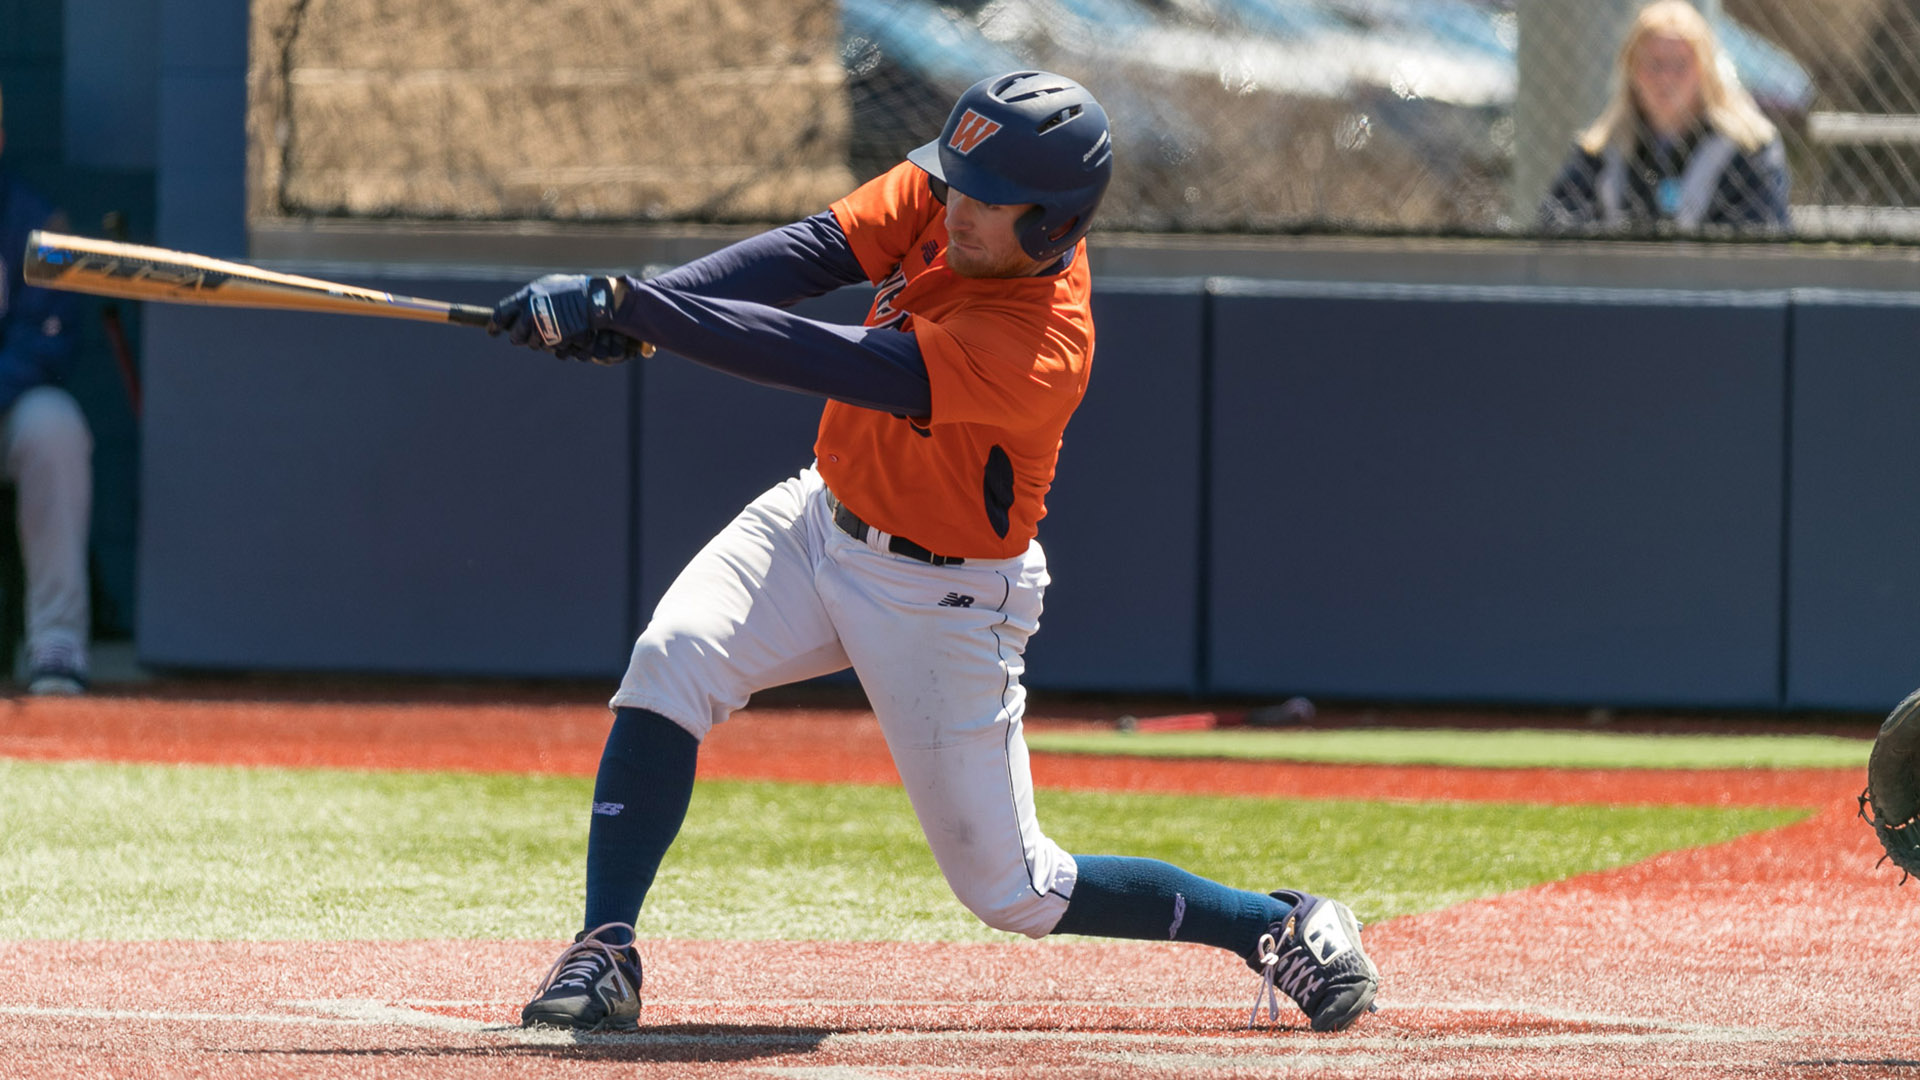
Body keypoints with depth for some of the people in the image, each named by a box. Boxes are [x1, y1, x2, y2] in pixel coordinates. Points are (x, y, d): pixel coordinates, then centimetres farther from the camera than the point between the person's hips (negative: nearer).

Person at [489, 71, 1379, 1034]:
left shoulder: (1038, 351, -34)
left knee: (1010, 890, 1)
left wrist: (625, 307, -42)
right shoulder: (938, 199, -12)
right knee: (669, 663, -20)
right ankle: (604, 956, -15)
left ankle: (1278, 927, 19)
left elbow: (827, 364, -40)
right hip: (820, 520, 6)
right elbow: (808, 255, -17)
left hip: (942, 601, -6)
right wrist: (624, 307, -33)